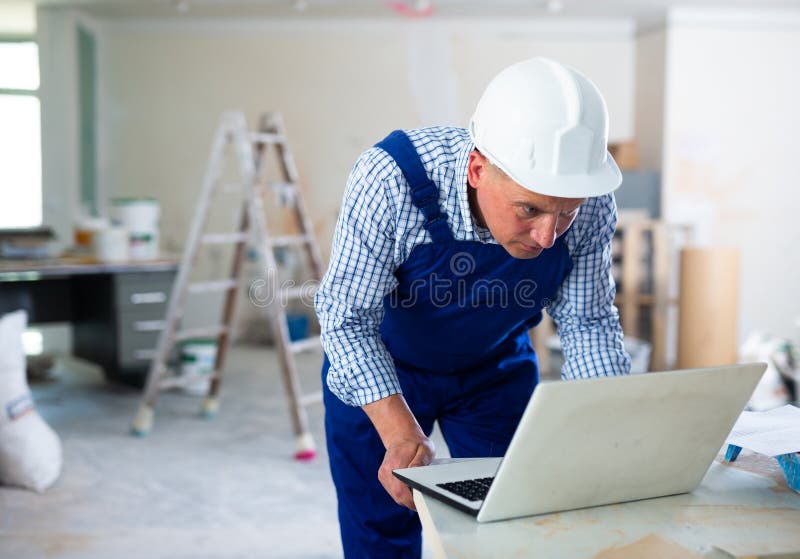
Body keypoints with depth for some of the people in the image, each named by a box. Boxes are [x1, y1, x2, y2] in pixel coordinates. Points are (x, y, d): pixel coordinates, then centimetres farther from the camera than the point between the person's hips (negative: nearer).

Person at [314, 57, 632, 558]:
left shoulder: (590, 203, -25)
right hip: (378, 370, -2)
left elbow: (587, 322, -13)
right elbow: (349, 317, -30)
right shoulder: (391, 179, -35)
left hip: (499, 371, 3)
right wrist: (401, 435, -42)